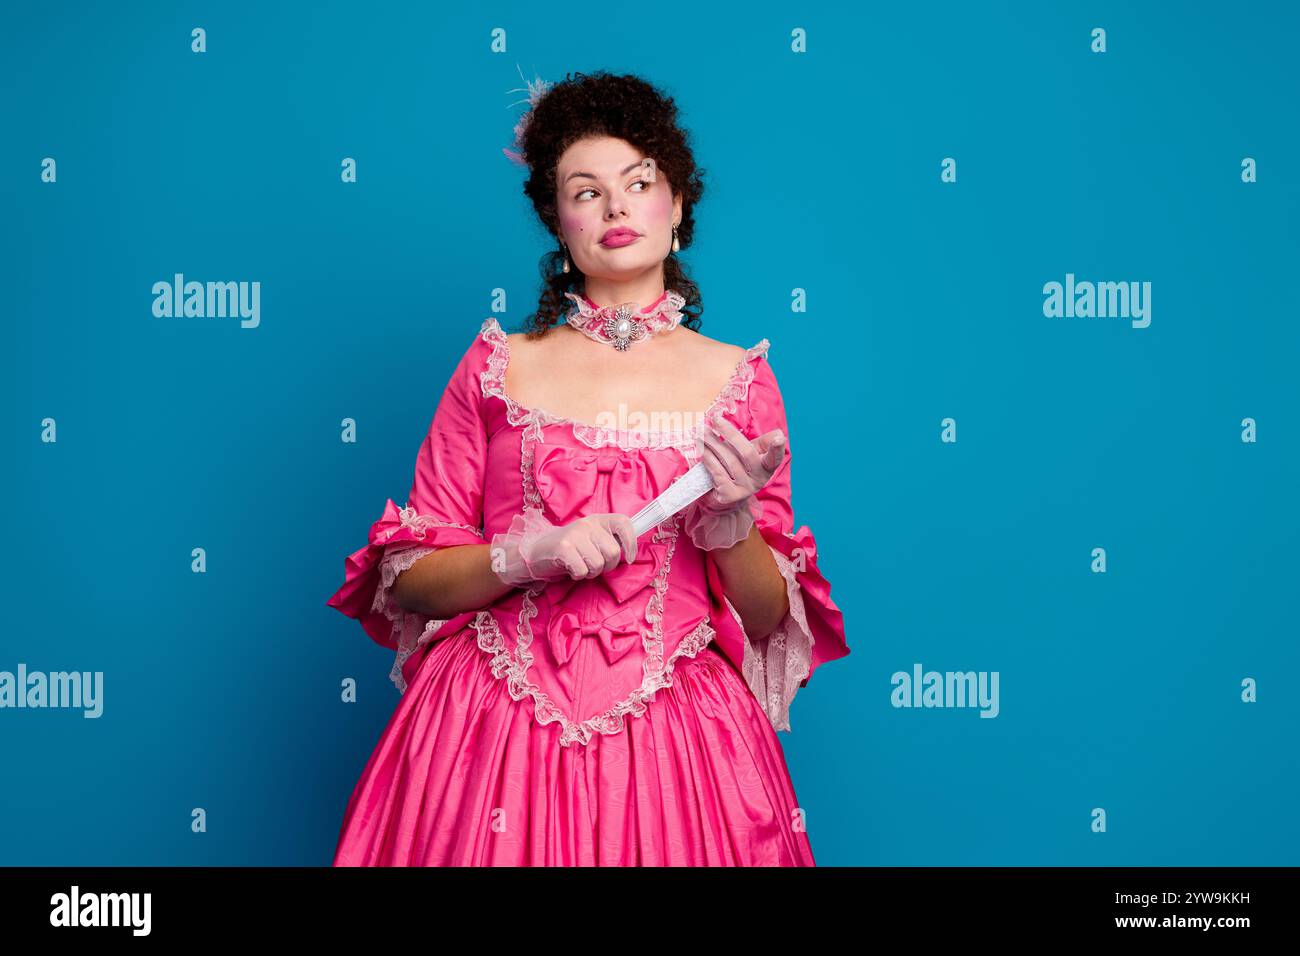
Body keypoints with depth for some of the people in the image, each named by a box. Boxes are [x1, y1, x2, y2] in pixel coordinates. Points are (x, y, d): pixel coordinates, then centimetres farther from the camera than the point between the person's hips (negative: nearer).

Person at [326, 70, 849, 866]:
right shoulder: (499, 367, 5)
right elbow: (408, 583, 4)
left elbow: (770, 623, 5)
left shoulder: (738, 379, 5)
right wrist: (525, 554, -13)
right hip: (494, 733, 0)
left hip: (674, 738, 0)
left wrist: (731, 519, -13)